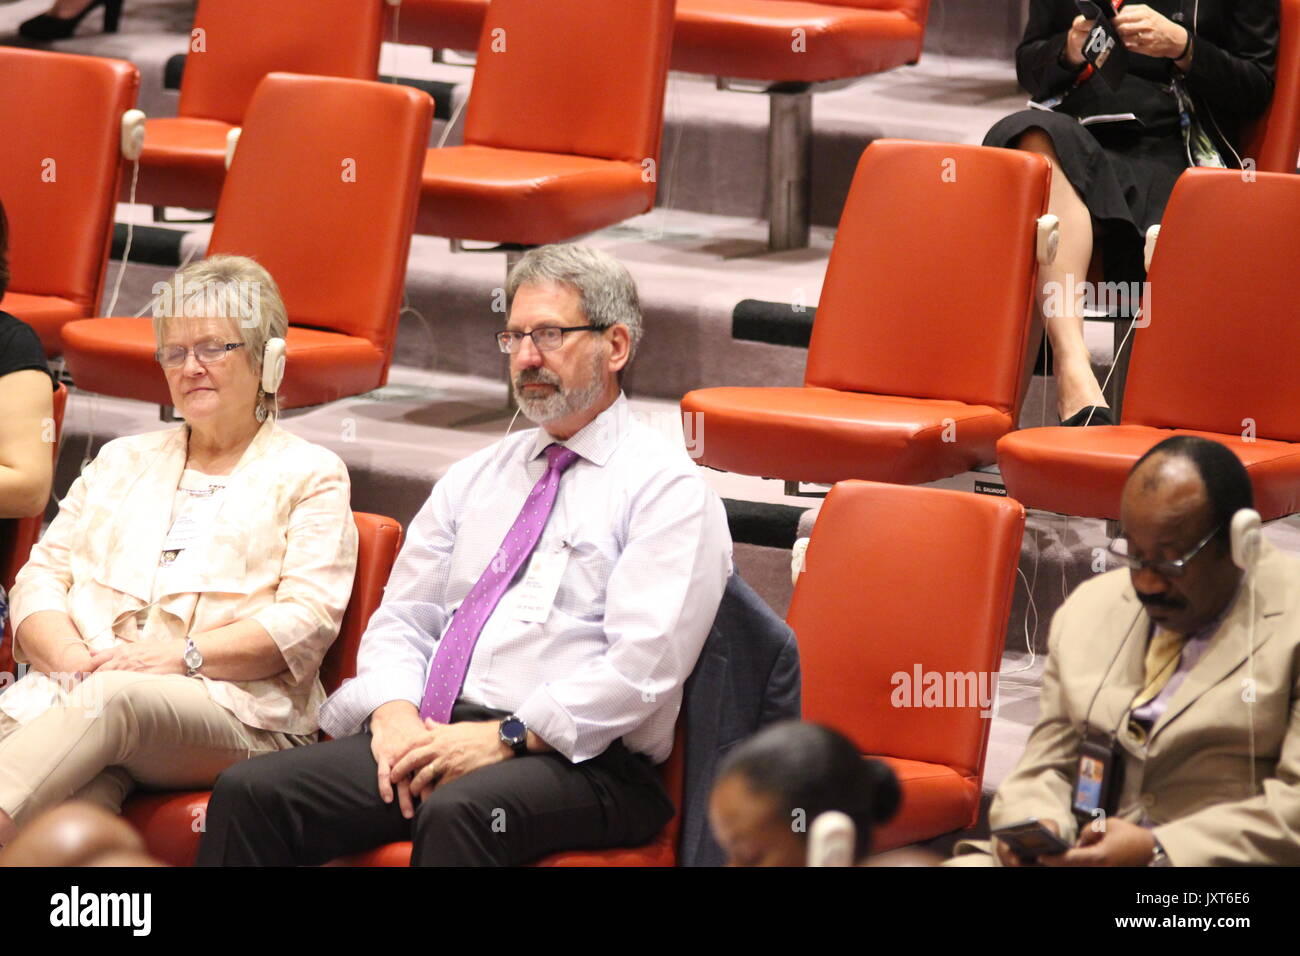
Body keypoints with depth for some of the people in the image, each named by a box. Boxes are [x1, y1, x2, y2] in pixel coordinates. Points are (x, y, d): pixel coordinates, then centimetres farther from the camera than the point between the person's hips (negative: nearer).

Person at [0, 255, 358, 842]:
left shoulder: (309, 474, 16)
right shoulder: (122, 461, 30)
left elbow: (307, 619, 1)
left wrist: (182, 655, -13)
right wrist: (68, 655, -4)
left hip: (235, 711, -3)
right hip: (77, 688, 3)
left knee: (111, 700, -40)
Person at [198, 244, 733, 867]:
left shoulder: (667, 489, 1)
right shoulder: (475, 478, 24)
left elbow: (643, 663, -10)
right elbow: (402, 618, 20)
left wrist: (508, 736, -17)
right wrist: (396, 714, -3)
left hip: (578, 762, -6)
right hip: (429, 740, 6)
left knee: (458, 812, -40)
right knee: (249, 791, -17)